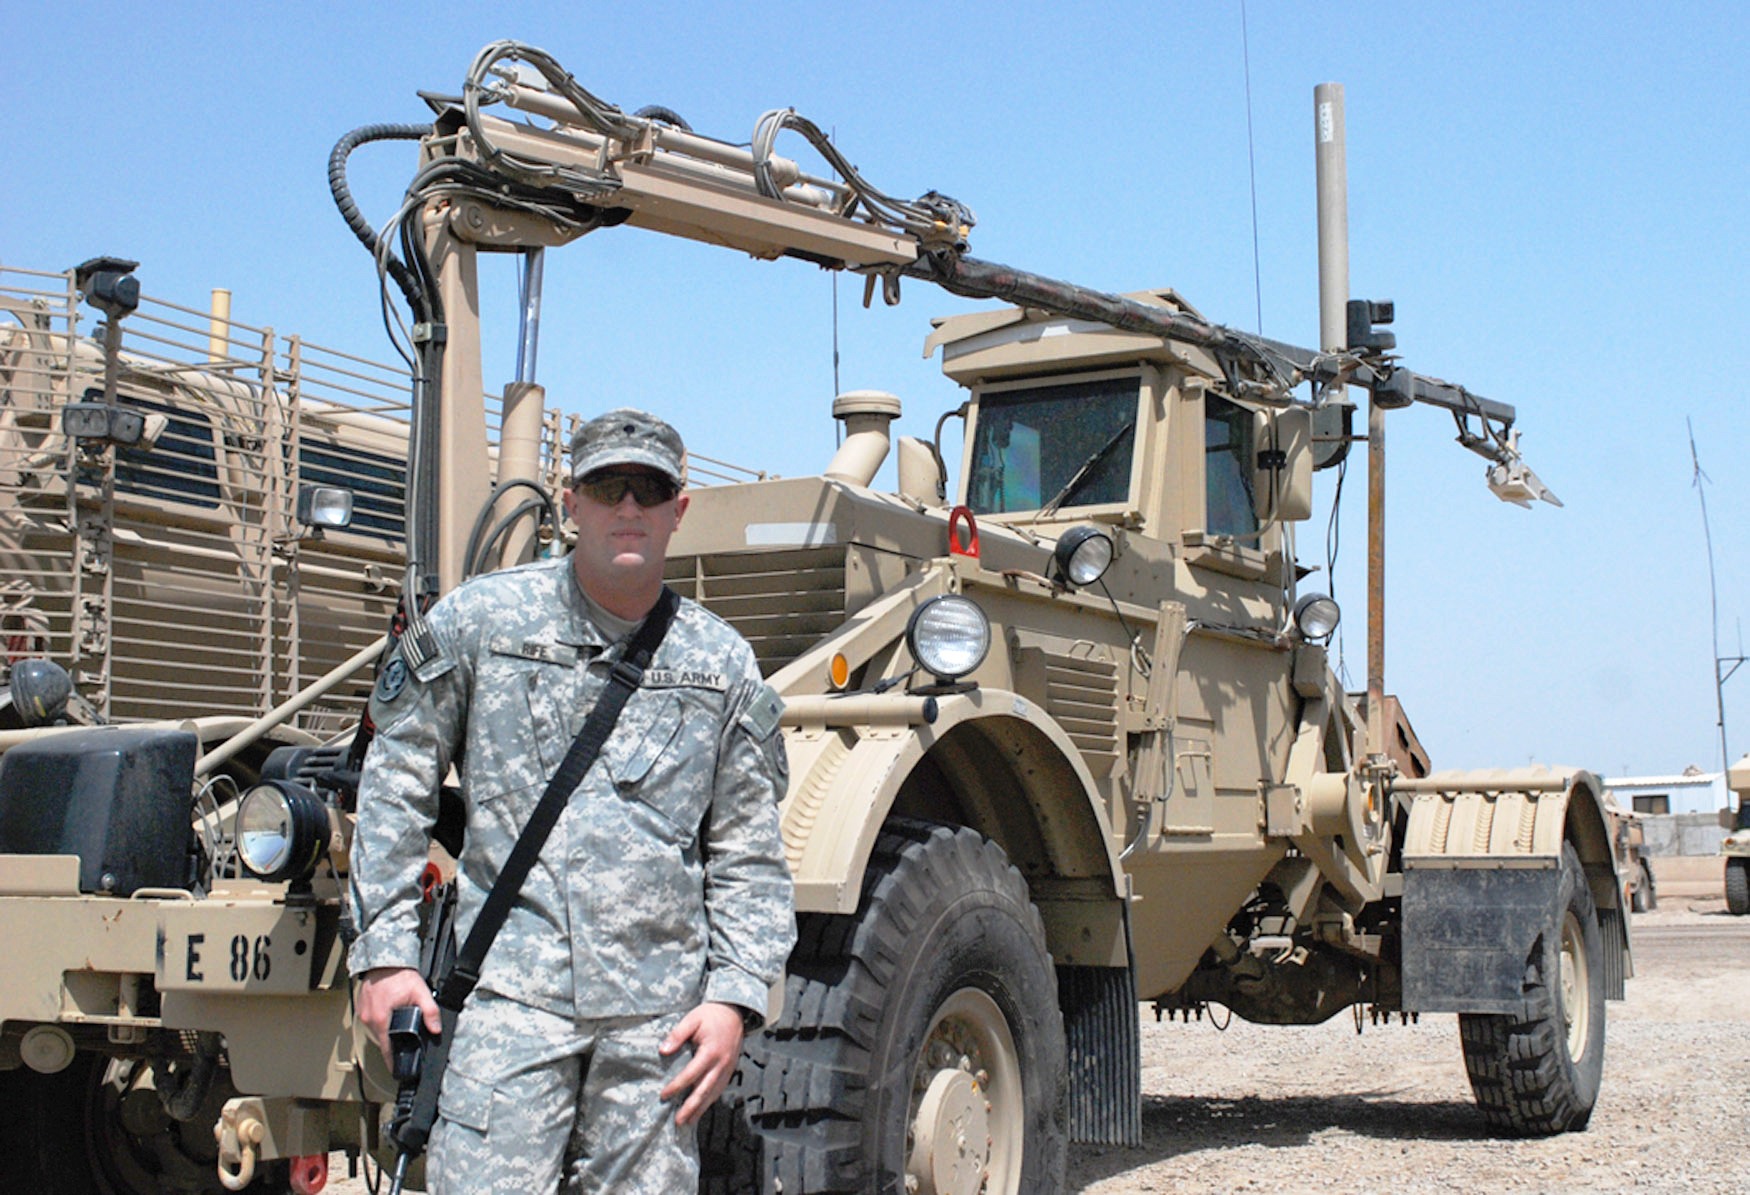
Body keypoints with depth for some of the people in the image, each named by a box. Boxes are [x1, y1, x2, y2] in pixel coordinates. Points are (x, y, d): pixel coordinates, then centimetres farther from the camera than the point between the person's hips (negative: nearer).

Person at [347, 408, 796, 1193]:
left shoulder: (722, 663, 10)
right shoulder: (477, 621, 5)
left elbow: (747, 853, 12)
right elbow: (397, 784, 7)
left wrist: (735, 995, 2)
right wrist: (385, 952, 1)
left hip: (661, 1010, 2)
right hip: (510, 989, -2)